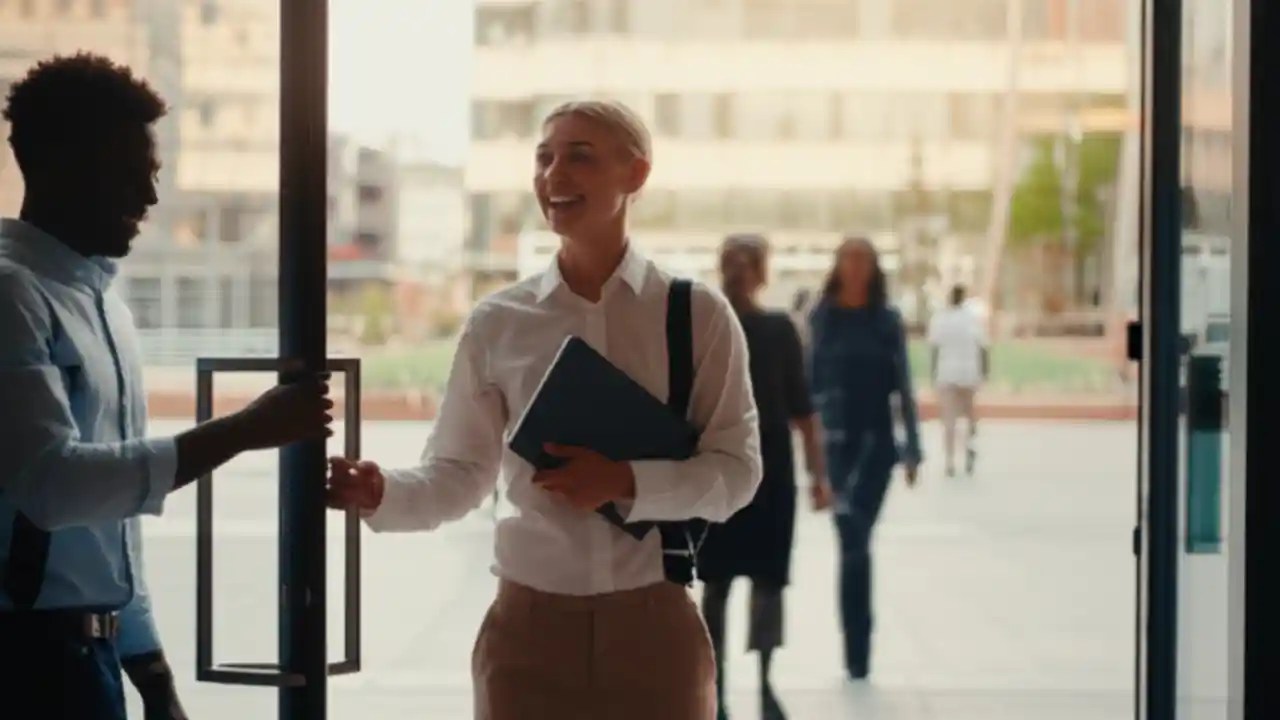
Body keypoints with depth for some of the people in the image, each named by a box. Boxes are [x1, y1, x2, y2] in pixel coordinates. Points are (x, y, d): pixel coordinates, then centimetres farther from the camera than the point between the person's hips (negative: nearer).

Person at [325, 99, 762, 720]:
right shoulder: (497, 322, 1)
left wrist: (628, 481, -19)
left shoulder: (698, 315, -3)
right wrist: (383, 493, -19)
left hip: (654, 625, -1)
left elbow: (736, 470, -4)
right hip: (529, 623, 1)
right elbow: (459, 472, 1)